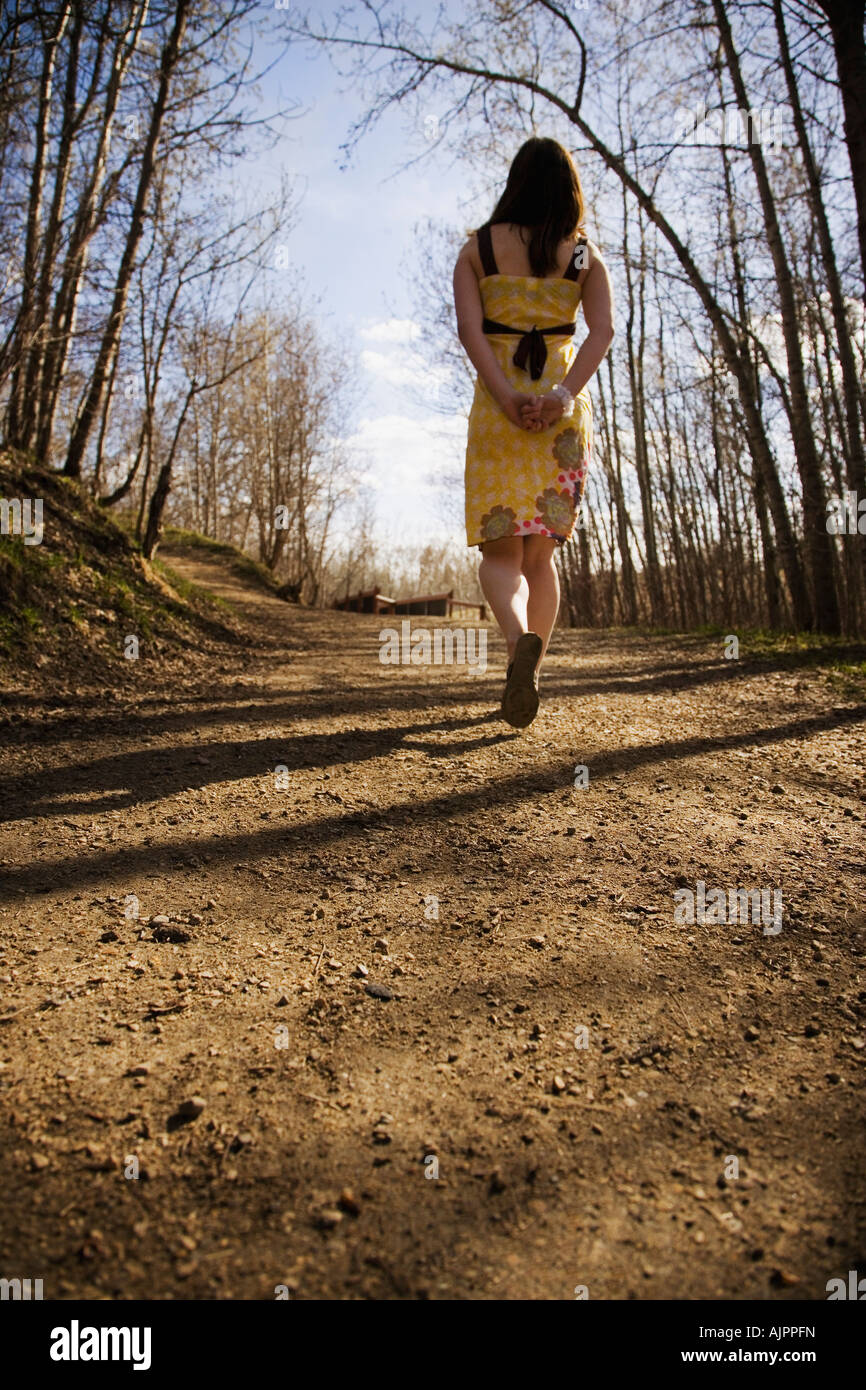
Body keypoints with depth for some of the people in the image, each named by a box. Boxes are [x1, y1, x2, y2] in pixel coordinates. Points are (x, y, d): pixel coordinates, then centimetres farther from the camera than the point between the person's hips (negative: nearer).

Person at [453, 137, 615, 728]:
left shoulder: (478, 248, 8)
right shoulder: (586, 253, 11)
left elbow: (470, 328, -8)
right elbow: (603, 329, -6)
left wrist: (508, 395, -16)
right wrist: (565, 392, -16)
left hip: (497, 405, -2)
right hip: (566, 408, 2)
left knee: (502, 550, -1)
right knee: (542, 552, 11)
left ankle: (521, 640, -32)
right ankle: (529, 677, 10)